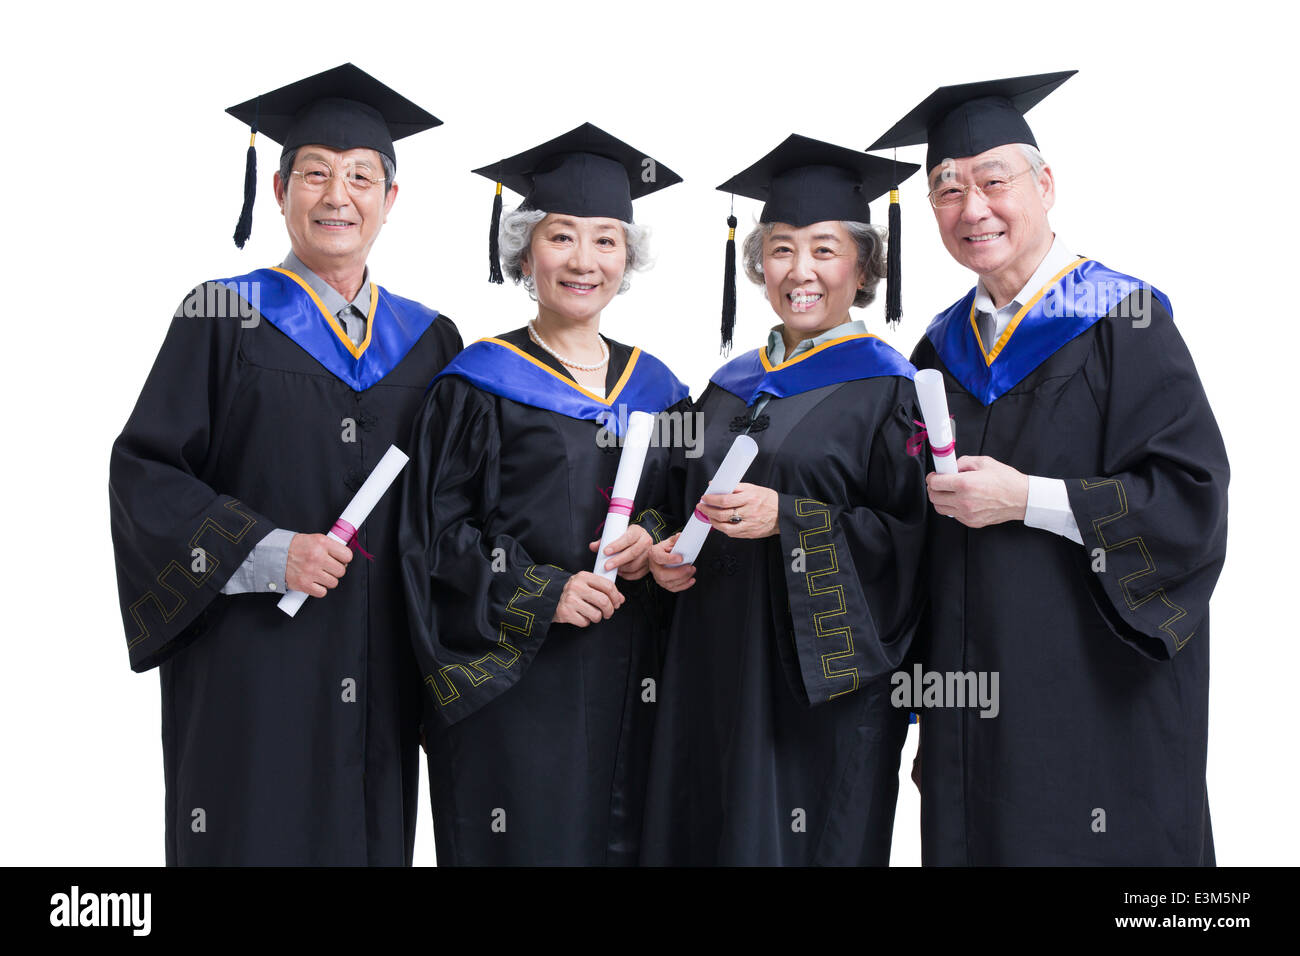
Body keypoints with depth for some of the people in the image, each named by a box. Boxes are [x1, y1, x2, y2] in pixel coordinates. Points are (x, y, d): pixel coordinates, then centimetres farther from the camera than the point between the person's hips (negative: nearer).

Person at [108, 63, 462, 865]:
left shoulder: (430, 341, 10)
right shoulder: (224, 319, 1)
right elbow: (143, 472, -4)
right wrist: (267, 552, -16)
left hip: (378, 676, 3)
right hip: (251, 667, -3)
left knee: (373, 838, 8)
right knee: (255, 839, 2)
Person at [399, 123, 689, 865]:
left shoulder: (655, 387, 11)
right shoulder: (480, 385, -2)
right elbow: (437, 531, -6)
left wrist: (654, 537, -7)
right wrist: (542, 594, -16)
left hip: (629, 684, 4)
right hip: (509, 685, -4)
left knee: (621, 839, 8)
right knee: (523, 842, 0)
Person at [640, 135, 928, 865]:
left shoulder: (887, 388, -4)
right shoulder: (731, 387, 13)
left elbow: (915, 540, -12)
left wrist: (789, 519, -20)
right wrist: (670, 556, 1)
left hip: (828, 685, -5)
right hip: (719, 676, 6)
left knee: (811, 844, 0)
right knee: (710, 836, 9)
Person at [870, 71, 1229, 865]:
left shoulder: (1123, 323, -5)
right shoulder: (942, 351, 11)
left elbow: (1194, 497, -14)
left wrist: (1027, 499, -18)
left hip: (1094, 694, -5)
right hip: (972, 696, 5)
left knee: (1094, 847, 0)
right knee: (974, 840, 8)